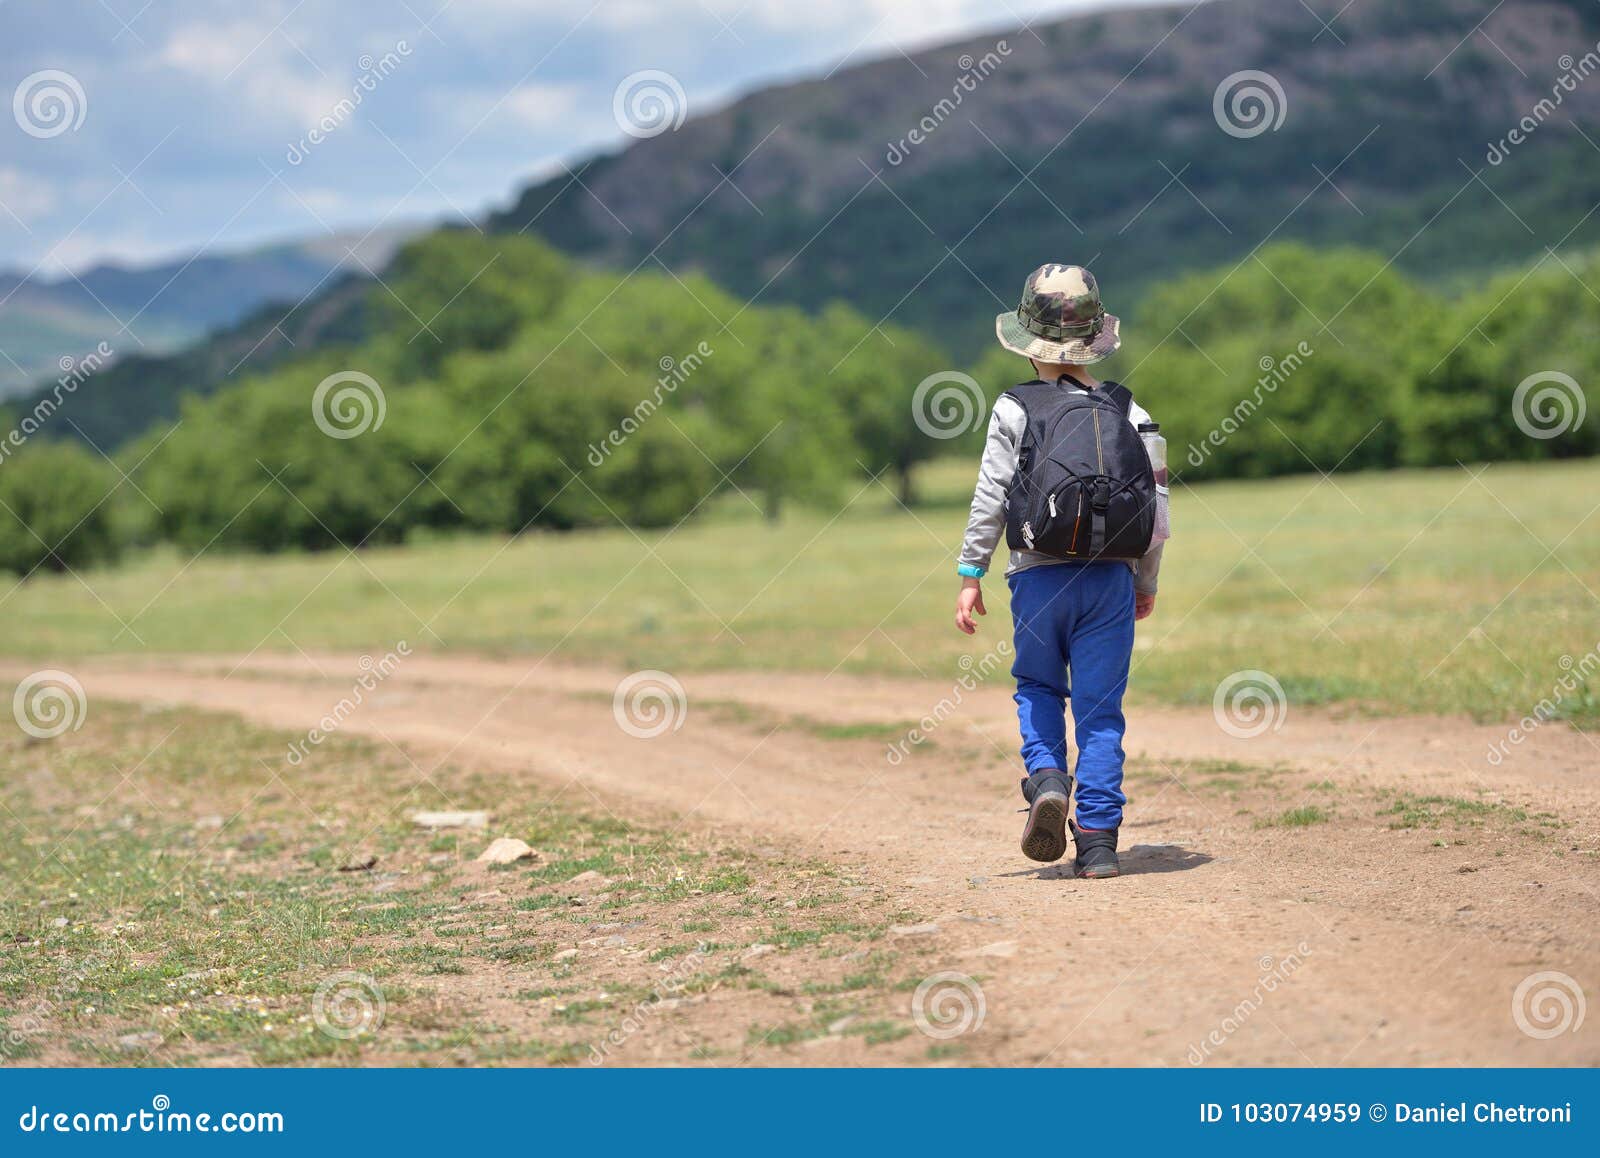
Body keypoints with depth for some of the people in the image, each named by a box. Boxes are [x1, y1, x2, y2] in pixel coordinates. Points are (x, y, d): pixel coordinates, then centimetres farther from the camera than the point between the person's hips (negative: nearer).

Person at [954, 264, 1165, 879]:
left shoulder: (1014, 409, -2)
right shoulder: (1127, 411, 5)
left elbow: (990, 498, -3)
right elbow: (1156, 501, 7)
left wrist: (970, 575, 5)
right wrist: (1147, 581, 18)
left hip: (1039, 574, -1)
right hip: (1111, 577, 1)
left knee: (1037, 686, 20)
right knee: (1100, 707, 5)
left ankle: (1046, 778, -6)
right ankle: (1098, 842, 1)